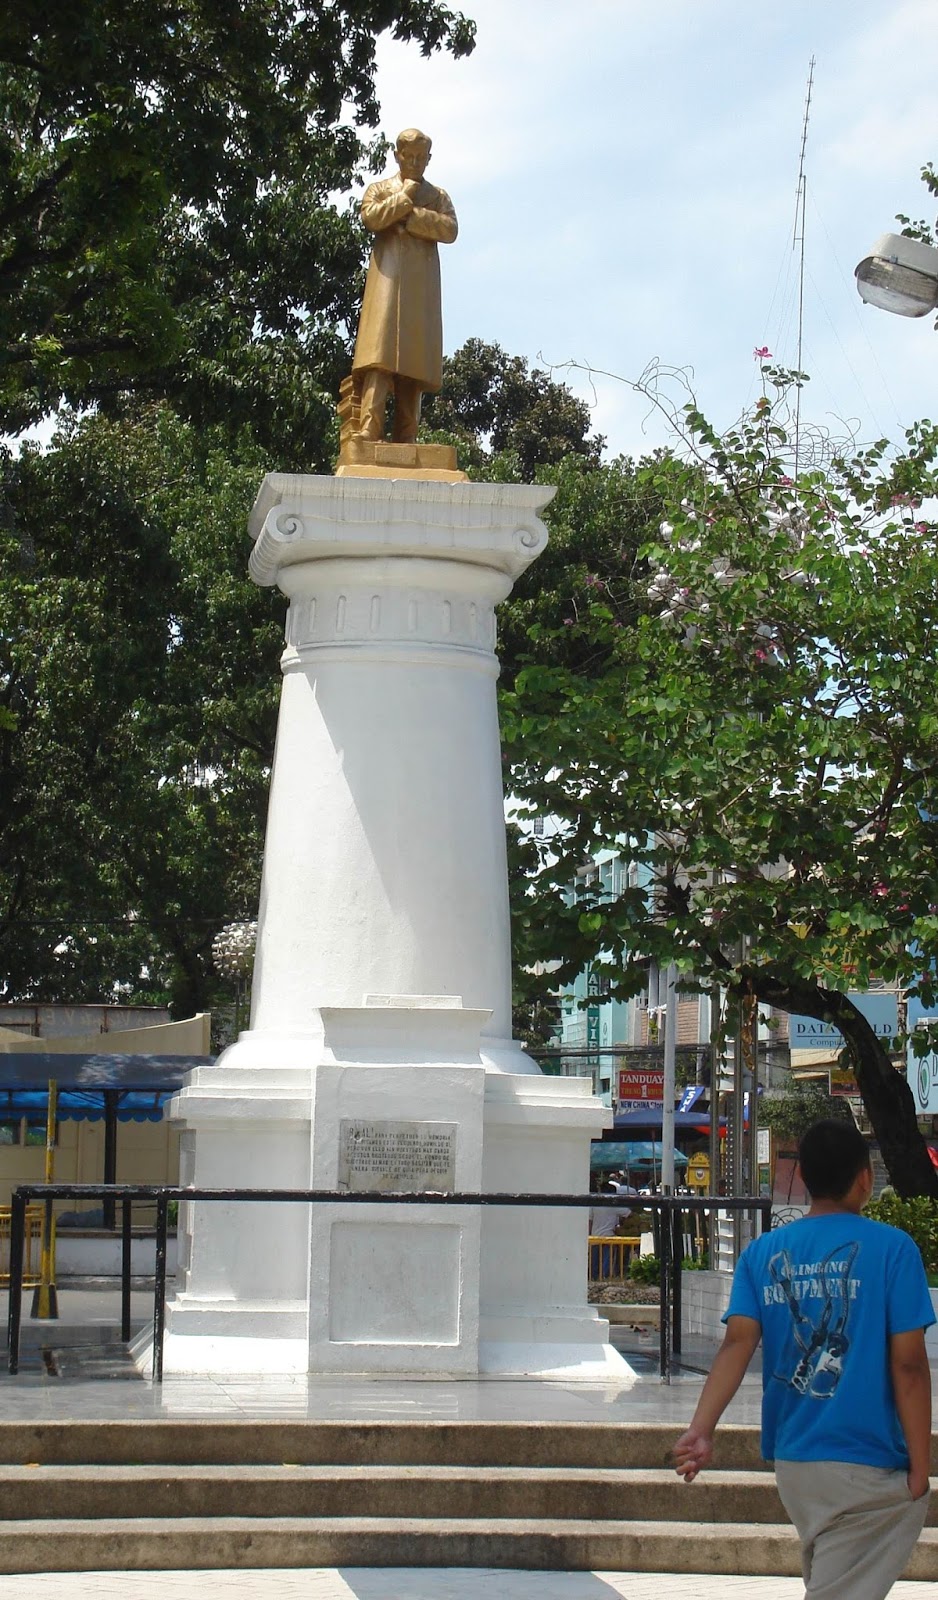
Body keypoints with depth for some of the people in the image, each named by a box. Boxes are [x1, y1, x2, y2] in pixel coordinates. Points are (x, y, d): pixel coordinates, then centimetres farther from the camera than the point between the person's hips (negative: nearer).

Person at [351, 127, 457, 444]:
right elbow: (371, 217, -2)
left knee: (414, 363, -5)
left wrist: (410, 216, -3)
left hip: (421, 286, 2)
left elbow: (450, 229, 3)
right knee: (379, 357, -17)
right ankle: (368, 430, -28)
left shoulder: (439, 196, 22)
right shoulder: (379, 189, 19)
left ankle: (406, 440, -8)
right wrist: (405, 197, -1)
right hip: (387, 279, -2)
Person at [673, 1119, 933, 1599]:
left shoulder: (762, 1253, 4)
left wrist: (700, 1430, -17)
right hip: (869, 1469, -5)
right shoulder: (892, 1249, -8)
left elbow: (737, 1344, -9)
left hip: (791, 1464, 5)